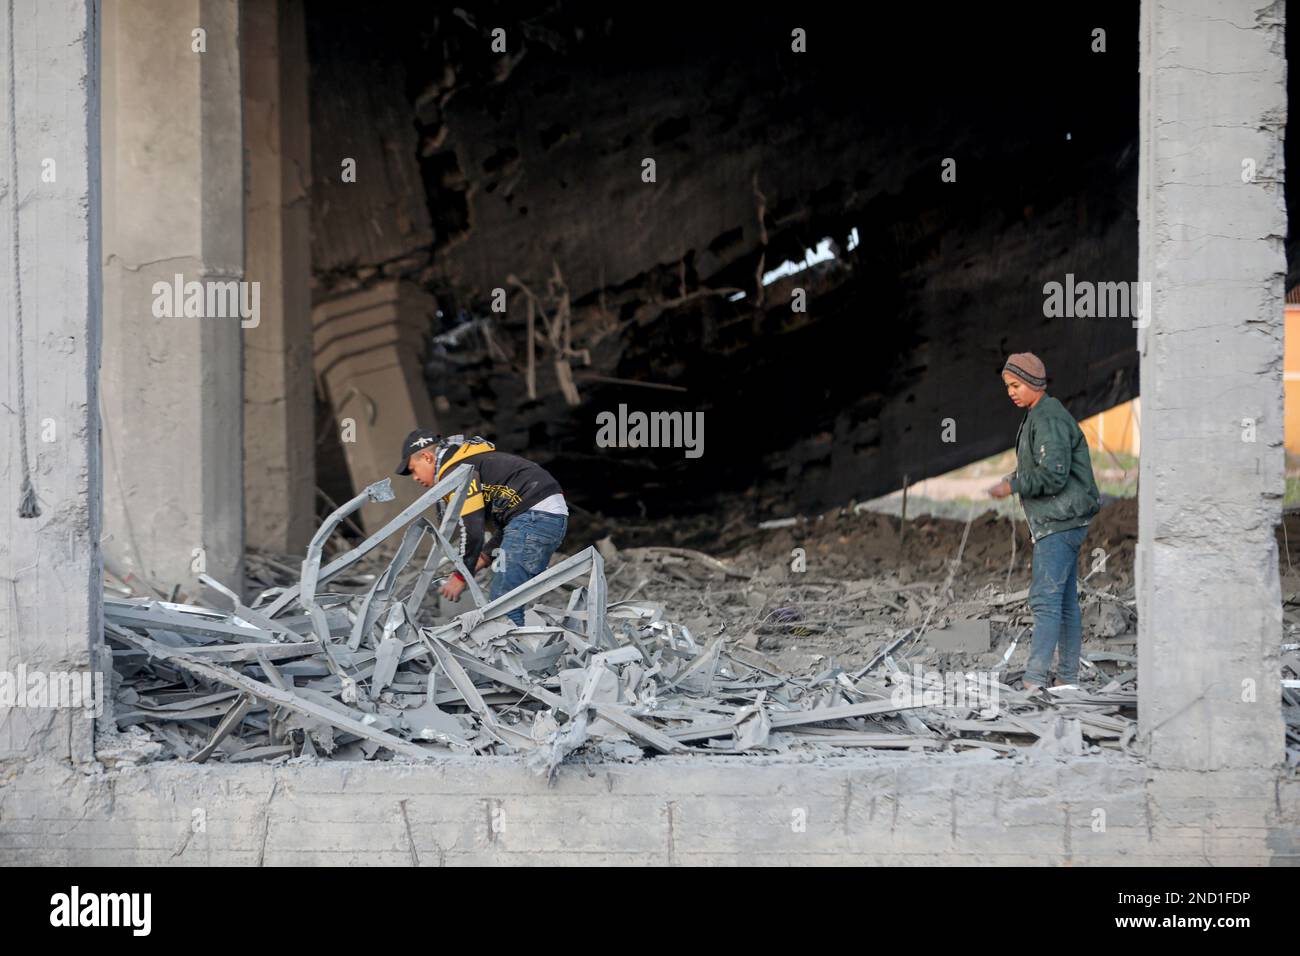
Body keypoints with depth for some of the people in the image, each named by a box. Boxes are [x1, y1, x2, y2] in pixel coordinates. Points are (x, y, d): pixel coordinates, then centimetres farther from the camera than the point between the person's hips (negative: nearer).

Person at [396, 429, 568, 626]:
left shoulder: (454, 471, -7)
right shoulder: (473, 458, 25)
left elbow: (472, 529, -12)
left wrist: (461, 577, -1)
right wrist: (486, 554, 19)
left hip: (535, 516, -10)